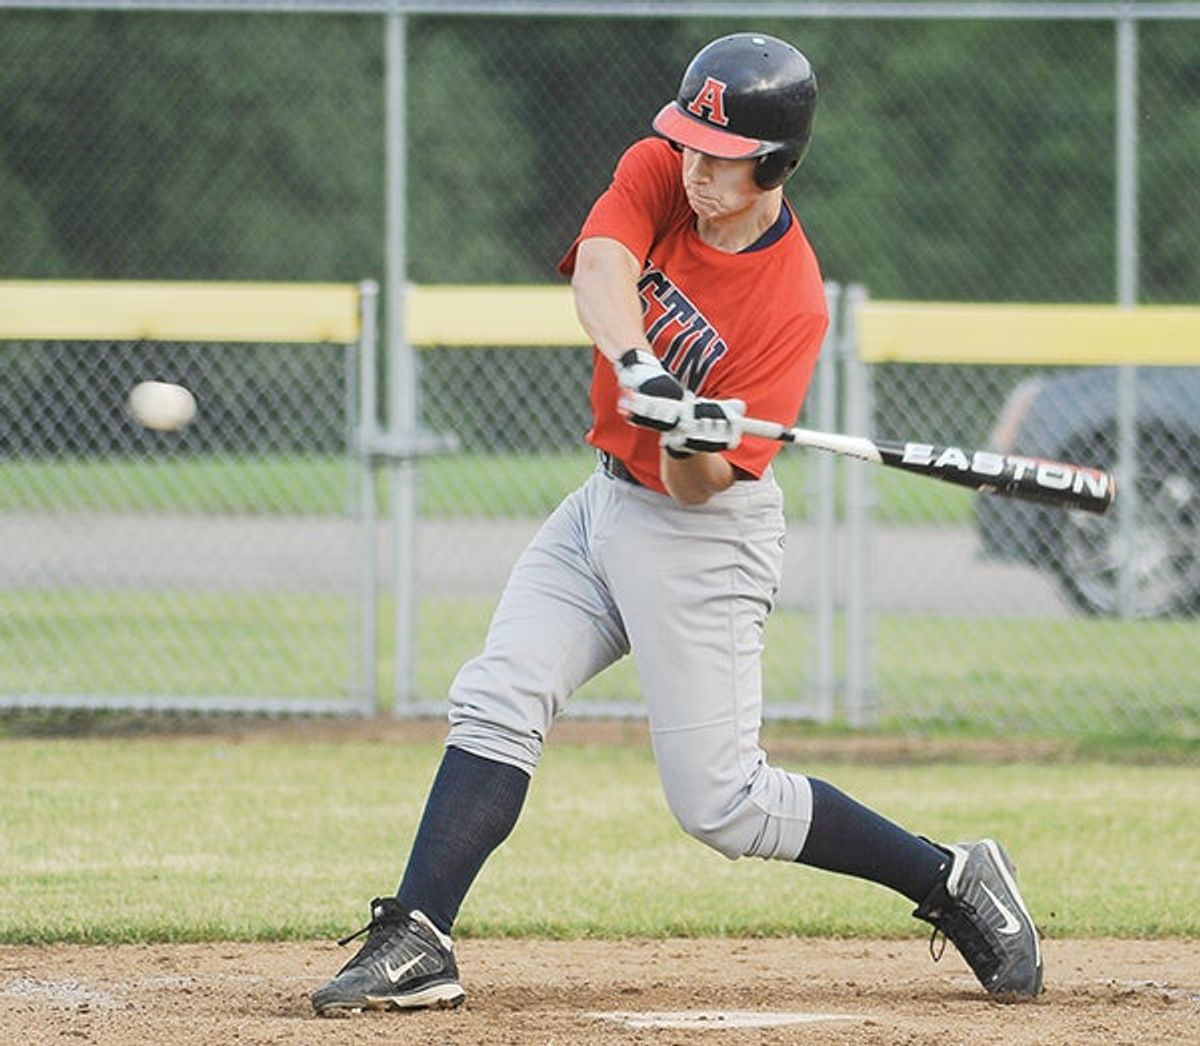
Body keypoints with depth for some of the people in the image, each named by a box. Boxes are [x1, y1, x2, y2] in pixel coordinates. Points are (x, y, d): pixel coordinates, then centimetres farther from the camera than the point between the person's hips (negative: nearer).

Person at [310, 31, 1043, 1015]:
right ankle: (416, 946, -10)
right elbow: (601, 270, -29)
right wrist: (639, 368, -46)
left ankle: (954, 882, 8)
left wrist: (698, 446, -45)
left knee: (722, 804, -6)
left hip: (704, 533, -6)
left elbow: (697, 487, -22)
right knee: (497, 702, -8)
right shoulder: (656, 174, -8)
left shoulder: (793, 302, -22)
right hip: (607, 499, 6)